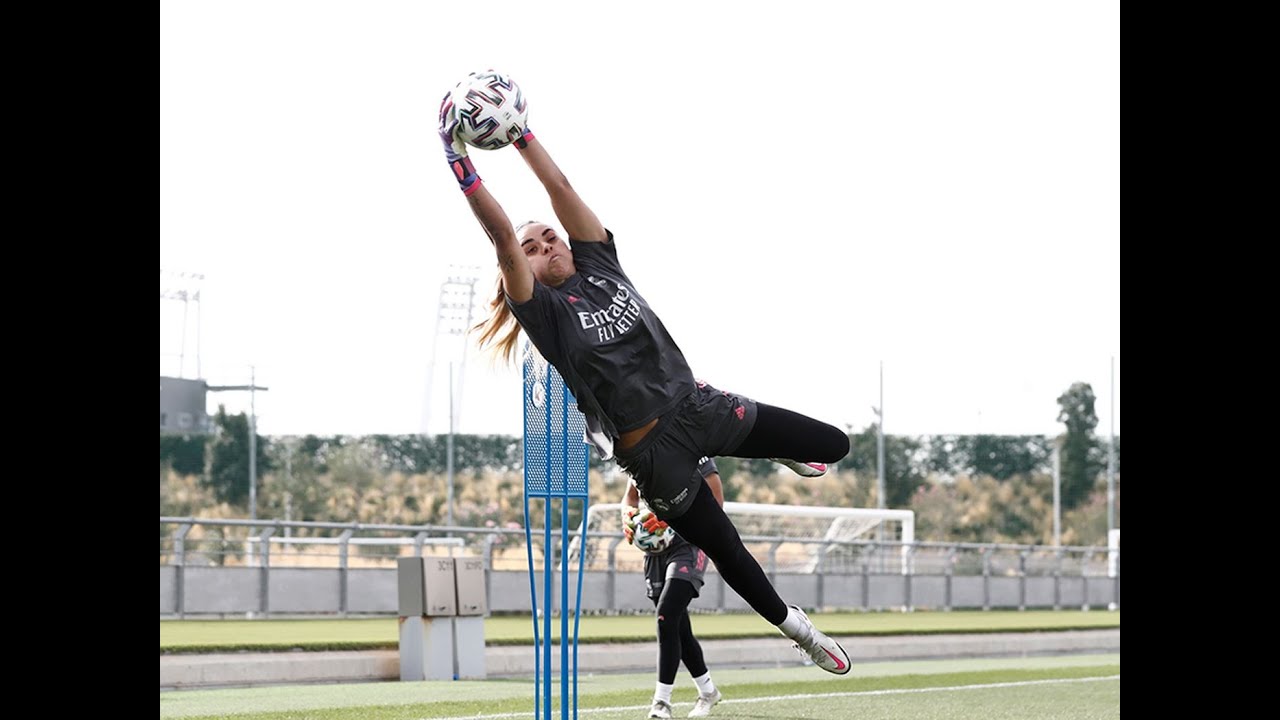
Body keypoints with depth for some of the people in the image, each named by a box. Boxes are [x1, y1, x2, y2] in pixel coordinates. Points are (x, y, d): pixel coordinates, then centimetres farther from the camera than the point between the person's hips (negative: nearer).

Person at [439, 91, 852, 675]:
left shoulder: (598, 266, 5)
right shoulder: (545, 311, -10)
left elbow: (559, 187, -3)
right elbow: (501, 236, -23)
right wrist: (459, 161, -29)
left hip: (698, 405, 5)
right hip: (653, 450, -5)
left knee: (832, 445, 6)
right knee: (729, 553, 6)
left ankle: (780, 452, 42)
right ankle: (797, 628, 31)